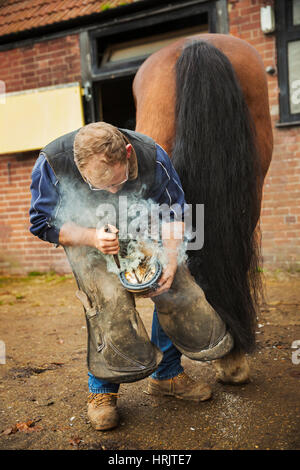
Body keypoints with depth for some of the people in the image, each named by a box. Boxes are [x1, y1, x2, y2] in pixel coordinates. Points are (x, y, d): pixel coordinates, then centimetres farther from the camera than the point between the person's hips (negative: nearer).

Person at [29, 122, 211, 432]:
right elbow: (43, 223, -24)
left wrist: (170, 261, -29)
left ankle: (167, 374, 12)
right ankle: (101, 389, 0)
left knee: (171, 289, -6)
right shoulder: (52, 163, -36)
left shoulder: (152, 156, -32)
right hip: (86, 235, -2)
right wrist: (92, 238, -42)